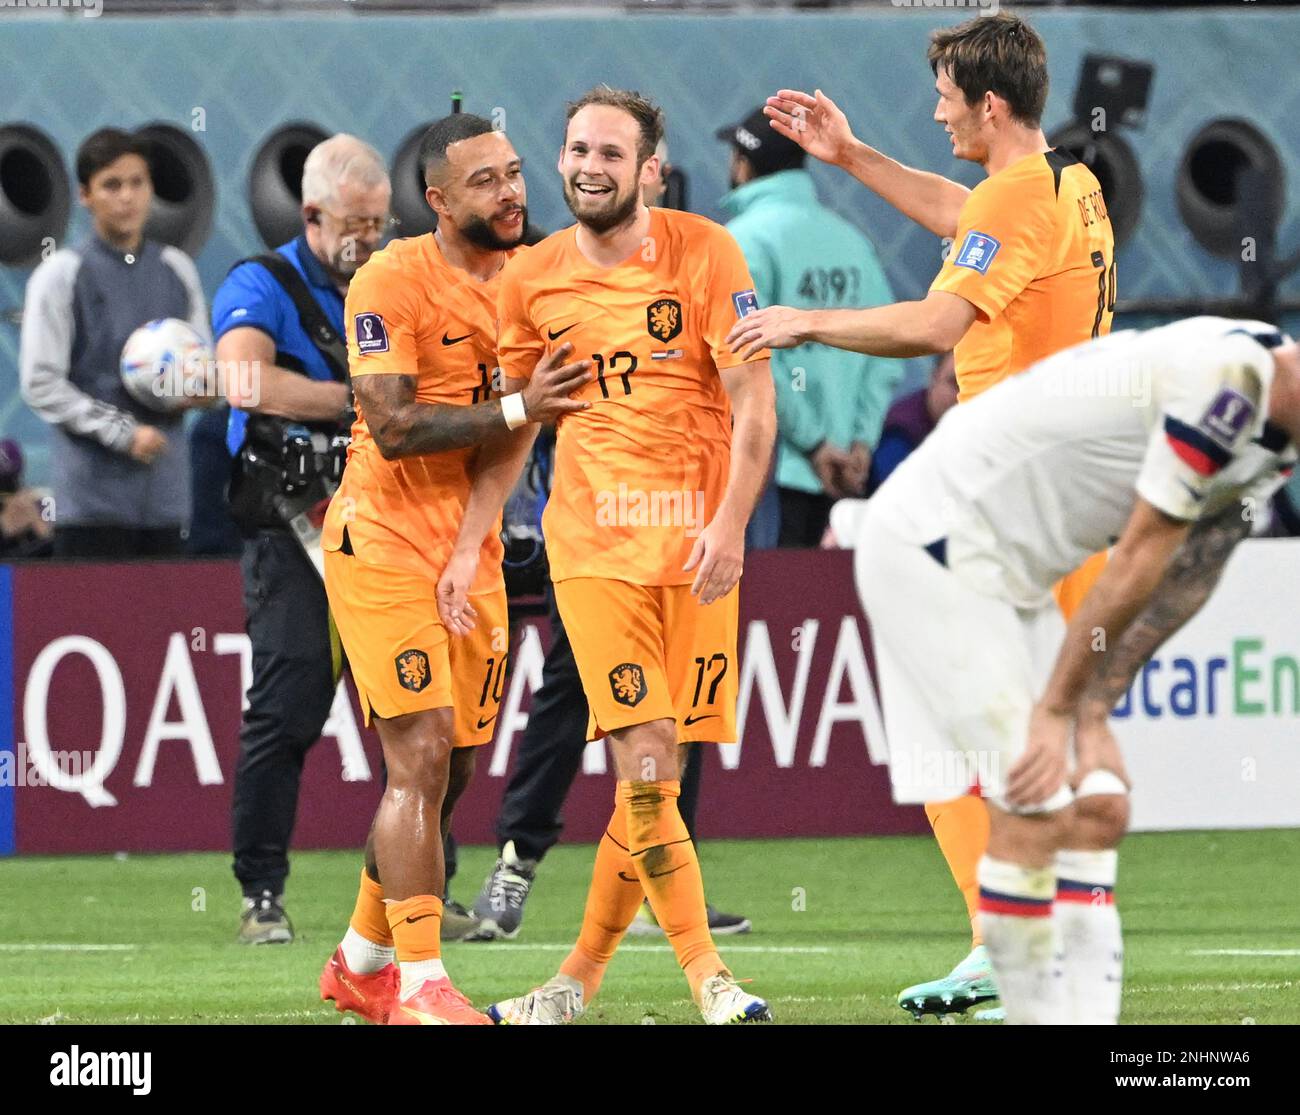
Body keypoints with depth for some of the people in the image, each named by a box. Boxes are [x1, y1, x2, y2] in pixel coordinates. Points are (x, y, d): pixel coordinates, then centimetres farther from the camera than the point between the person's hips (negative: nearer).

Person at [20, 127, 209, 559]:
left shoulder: (176, 269, 13)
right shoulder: (61, 275, -2)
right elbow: (41, 385, -6)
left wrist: (194, 390, -4)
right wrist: (124, 433, -14)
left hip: (165, 490, 5)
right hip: (92, 487, -5)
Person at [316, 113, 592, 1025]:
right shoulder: (392, 282, -11)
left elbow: (515, 431, 0)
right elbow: (394, 427, -18)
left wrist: (471, 552, -11)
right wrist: (517, 409, -23)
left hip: (473, 554, 6)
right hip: (383, 544, -6)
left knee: (450, 771, 10)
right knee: (422, 758, -14)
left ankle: (362, 963, 24)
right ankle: (421, 981, -13)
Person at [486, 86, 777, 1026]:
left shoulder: (703, 253, -3)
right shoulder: (532, 278, 6)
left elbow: (753, 401, -4)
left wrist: (730, 523, -15)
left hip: (696, 540, -1)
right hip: (592, 541, 1)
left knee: (658, 770, 1)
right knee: (645, 767, -12)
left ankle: (582, 974, 15)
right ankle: (708, 978, -9)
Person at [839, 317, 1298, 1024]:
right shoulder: (1226, 376, -27)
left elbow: (1182, 583, 6)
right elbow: (1138, 563, -21)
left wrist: (1092, 708, -1)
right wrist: (1057, 711, -16)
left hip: (1007, 574, 10)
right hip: (928, 548, -10)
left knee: (1099, 806, 5)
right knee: (1035, 810, -13)